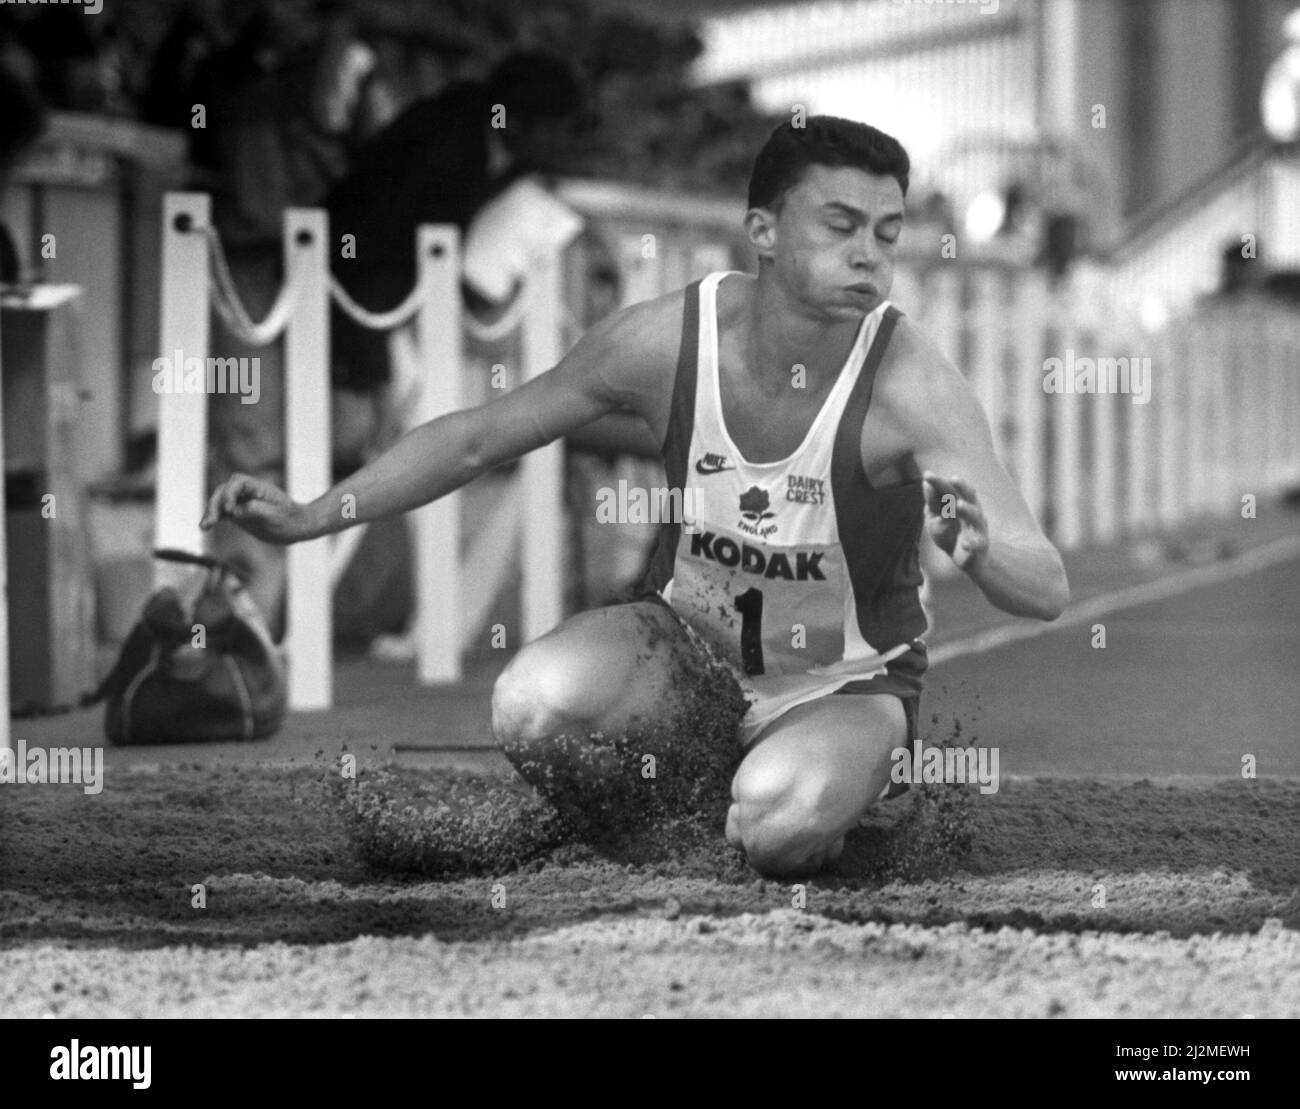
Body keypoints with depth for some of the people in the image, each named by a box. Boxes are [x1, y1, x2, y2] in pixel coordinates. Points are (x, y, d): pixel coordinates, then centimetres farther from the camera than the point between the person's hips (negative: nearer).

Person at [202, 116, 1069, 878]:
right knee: (535, 705, -29)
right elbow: (477, 438, -1)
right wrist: (309, 519, -6)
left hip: (842, 683, -2)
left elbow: (1049, 591, -28)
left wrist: (979, 553, -51)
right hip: (687, 639, 2)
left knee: (778, 832, -34)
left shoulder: (914, 386, -24)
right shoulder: (669, 340, -16)